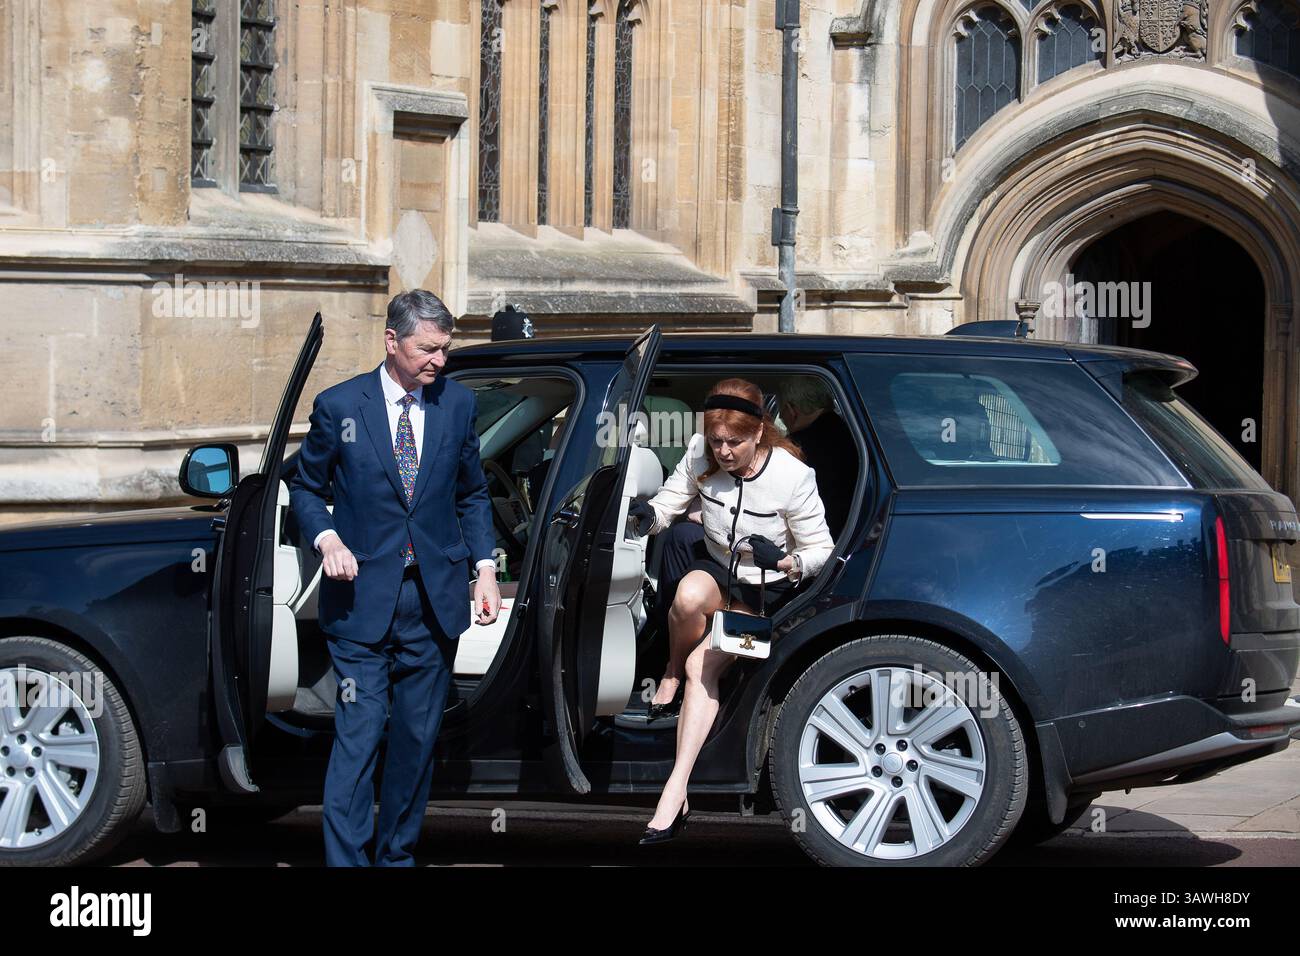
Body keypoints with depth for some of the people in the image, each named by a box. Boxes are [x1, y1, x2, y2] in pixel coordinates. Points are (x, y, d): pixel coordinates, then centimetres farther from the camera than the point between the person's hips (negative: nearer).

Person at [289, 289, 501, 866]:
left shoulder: (458, 404, 6)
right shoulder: (338, 406, -3)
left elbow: (472, 494, 15)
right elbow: (305, 488, 8)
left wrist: (485, 568, 5)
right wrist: (326, 538, -11)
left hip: (435, 599, 3)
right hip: (363, 596, -3)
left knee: (418, 737, 9)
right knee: (358, 735, -9)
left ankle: (396, 856, 20)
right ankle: (345, 860, -8)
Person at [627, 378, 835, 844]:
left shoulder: (793, 476, -22)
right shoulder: (701, 455, -13)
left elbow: (821, 550, -13)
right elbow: (667, 503, -2)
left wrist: (785, 562, -34)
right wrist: (648, 514, -27)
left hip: (768, 588, -3)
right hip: (715, 568, 3)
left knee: (703, 666, -25)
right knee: (688, 596, -36)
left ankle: (675, 791, -27)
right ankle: (673, 670, -2)